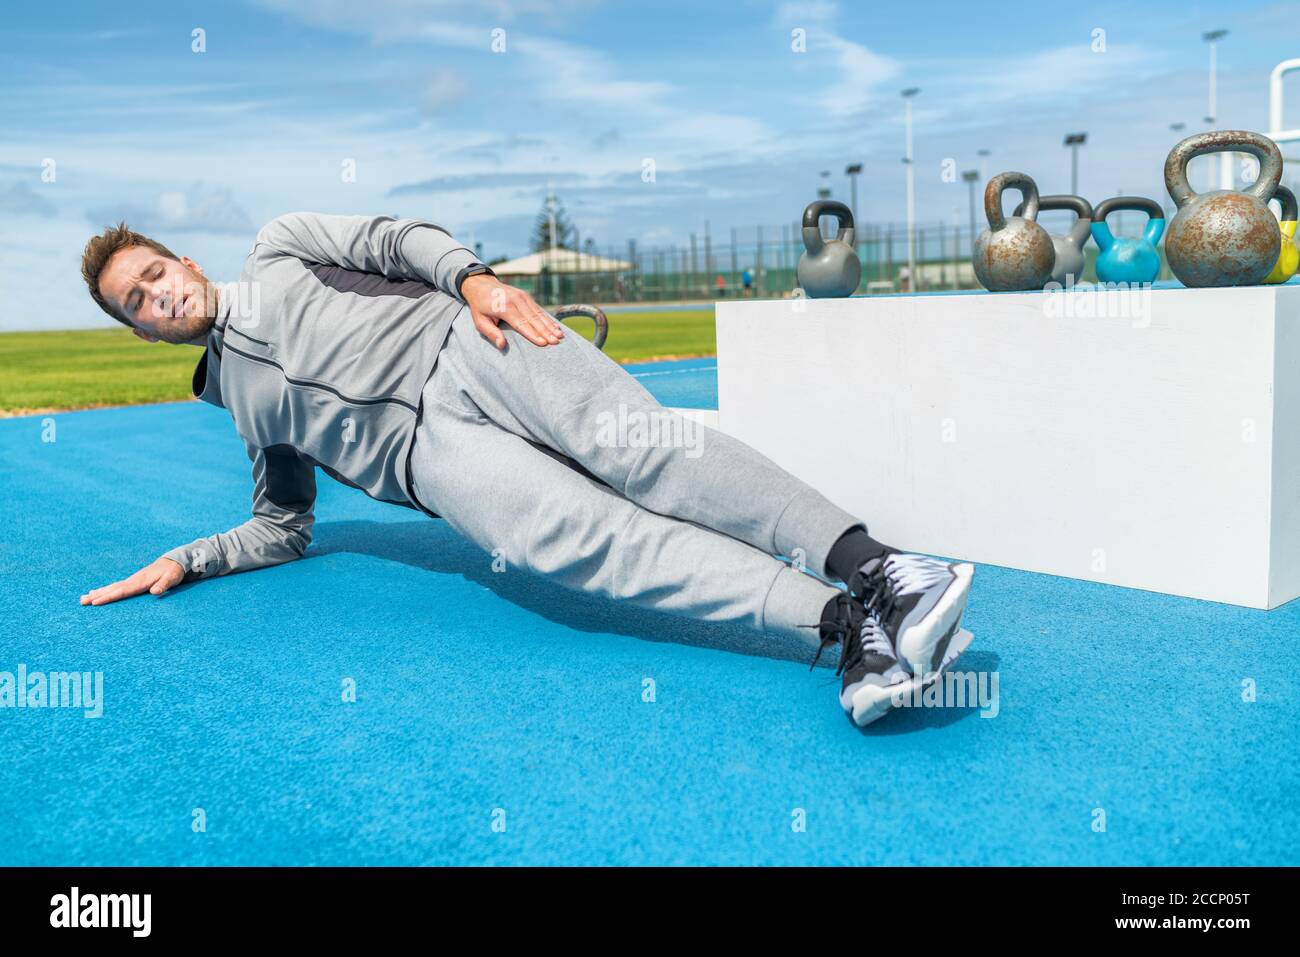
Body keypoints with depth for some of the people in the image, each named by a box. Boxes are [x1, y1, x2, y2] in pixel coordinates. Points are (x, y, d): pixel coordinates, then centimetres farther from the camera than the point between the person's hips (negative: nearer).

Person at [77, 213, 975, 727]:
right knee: (572, 534, -29)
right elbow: (286, 527, 33)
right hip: (428, 443, 1)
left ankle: (873, 569, -38)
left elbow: (391, 238, 12)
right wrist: (186, 561, 18)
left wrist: (472, 277, -8)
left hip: (464, 344, 0)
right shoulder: (239, 404, 31)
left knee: (638, 447, -29)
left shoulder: (276, 246, 26)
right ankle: (844, 624, -44)